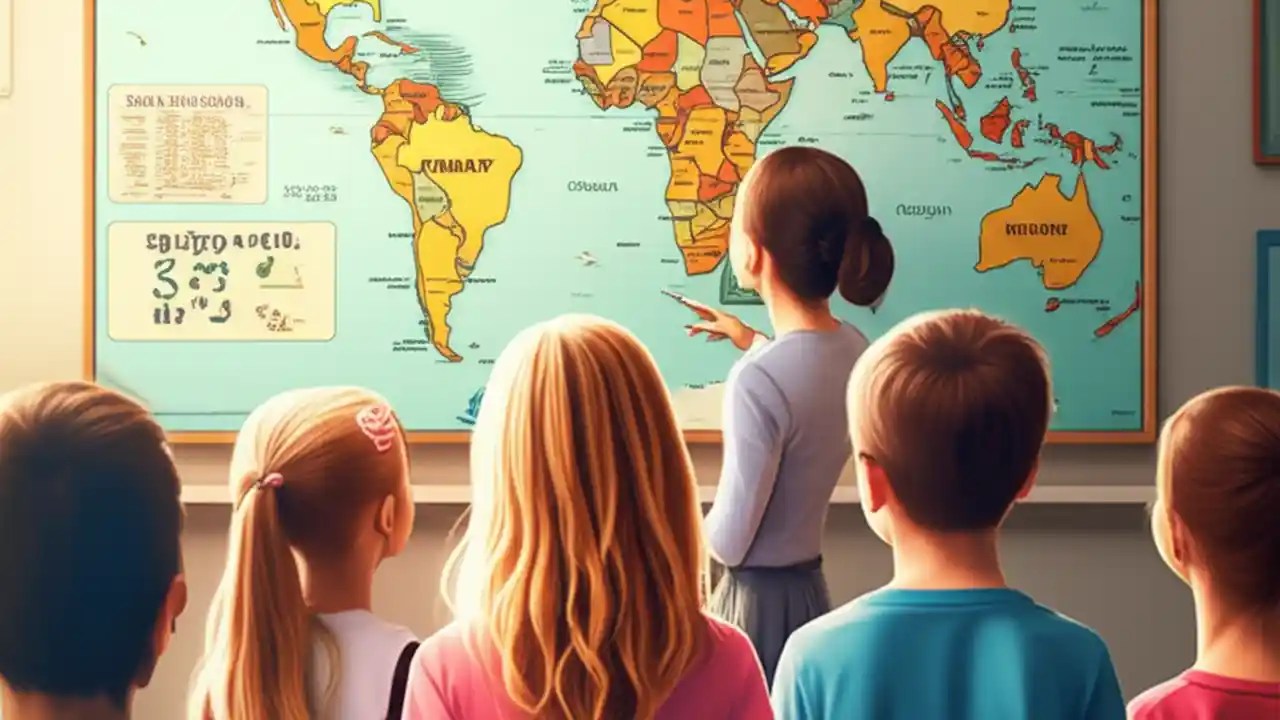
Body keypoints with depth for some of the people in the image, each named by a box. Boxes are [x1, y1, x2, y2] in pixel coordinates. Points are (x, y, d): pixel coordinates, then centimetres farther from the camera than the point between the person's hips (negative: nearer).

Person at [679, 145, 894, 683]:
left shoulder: (758, 380, -25)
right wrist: (756, 345, 33)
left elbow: (730, 542, -18)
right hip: (809, 588, 7)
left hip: (757, 600, -7)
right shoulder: (853, 347, -2)